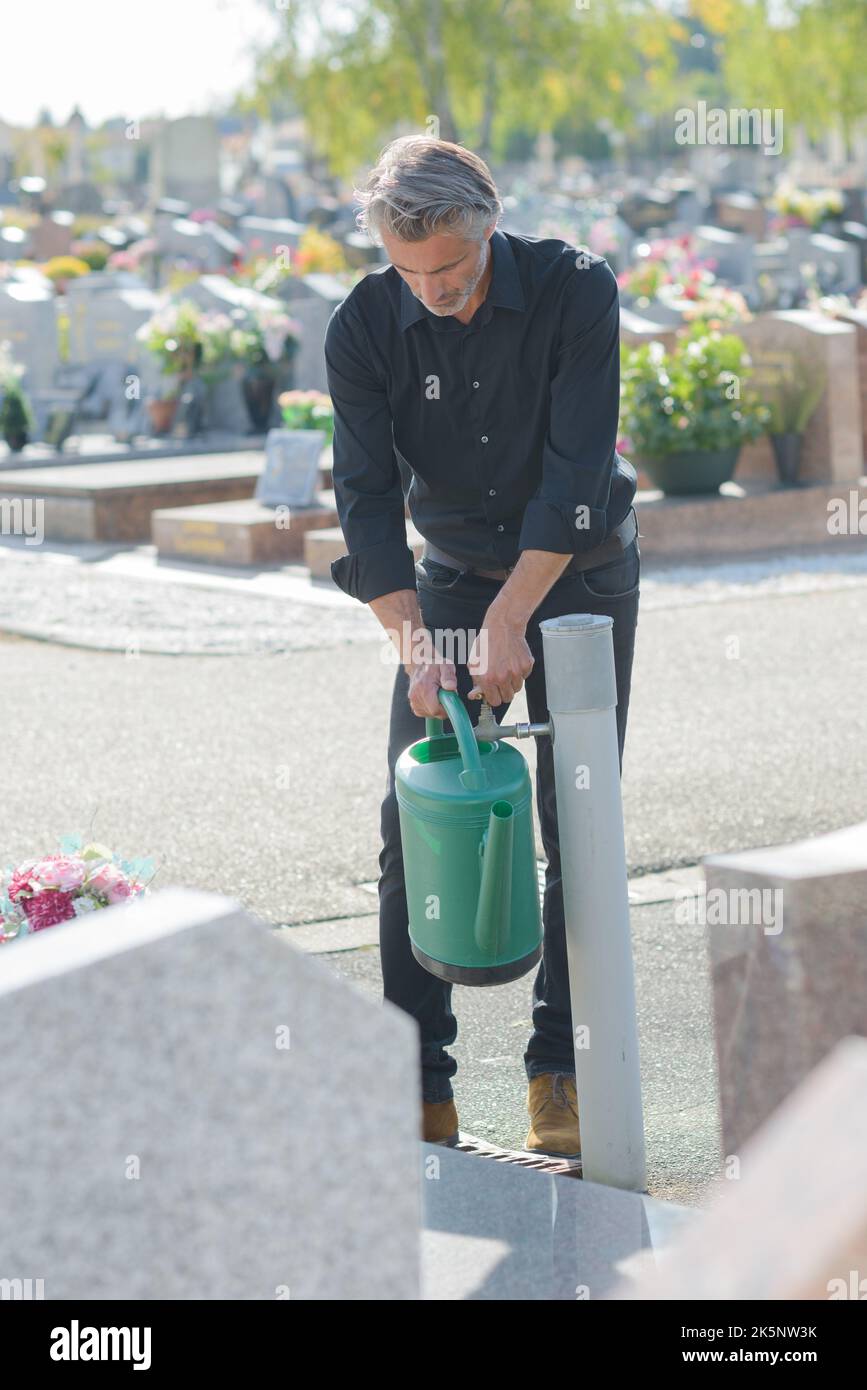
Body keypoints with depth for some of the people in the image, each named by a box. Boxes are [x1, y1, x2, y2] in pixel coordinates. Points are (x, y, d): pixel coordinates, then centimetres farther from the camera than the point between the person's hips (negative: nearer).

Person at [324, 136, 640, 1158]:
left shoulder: (574, 290, -20)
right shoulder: (364, 329, -13)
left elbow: (575, 470, -24)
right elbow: (367, 499, -16)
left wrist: (508, 622, -29)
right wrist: (415, 643, -28)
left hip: (580, 576, -2)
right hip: (450, 582, 2)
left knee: (579, 833, -2)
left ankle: (561, 1074, 7)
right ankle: (420, 1088, 0)